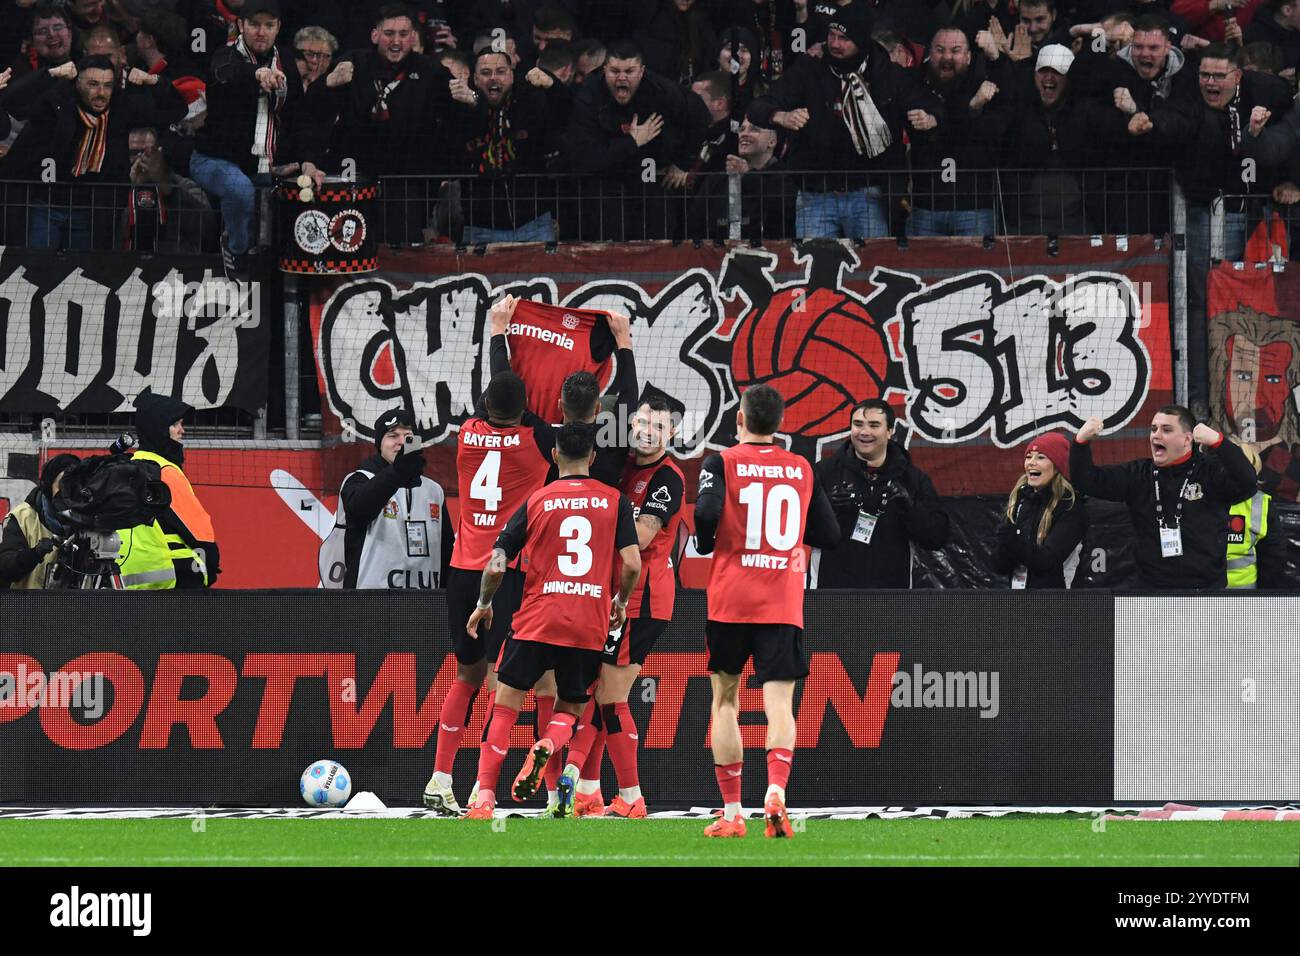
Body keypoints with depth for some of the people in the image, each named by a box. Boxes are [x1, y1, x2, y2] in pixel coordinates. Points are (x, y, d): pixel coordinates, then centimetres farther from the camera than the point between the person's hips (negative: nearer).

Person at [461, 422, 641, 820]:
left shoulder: (536, 501, 2)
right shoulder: (615, 501, 3)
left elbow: (495, 566, 1)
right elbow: (632, 565, -3)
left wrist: (483, 605, 18)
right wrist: (621, 603, 16)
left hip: (537, 622, -1)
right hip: (591, 626, 1)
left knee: (505, 705, 9)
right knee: (568, 711, 16)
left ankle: (485, 797, -1)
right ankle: (546, 748, -18)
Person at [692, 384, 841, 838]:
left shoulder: (722, 463, -2)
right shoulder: (802, 469, 8)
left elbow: (706, 513, -20)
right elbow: (829, 536, 12)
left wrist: (704, 543, 2)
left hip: (730, 600, -1)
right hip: (783, 606, 1)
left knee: (725, 699, 13)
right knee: (779, 704, -3)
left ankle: (731, 813, 12)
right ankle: (776, 792, -30)